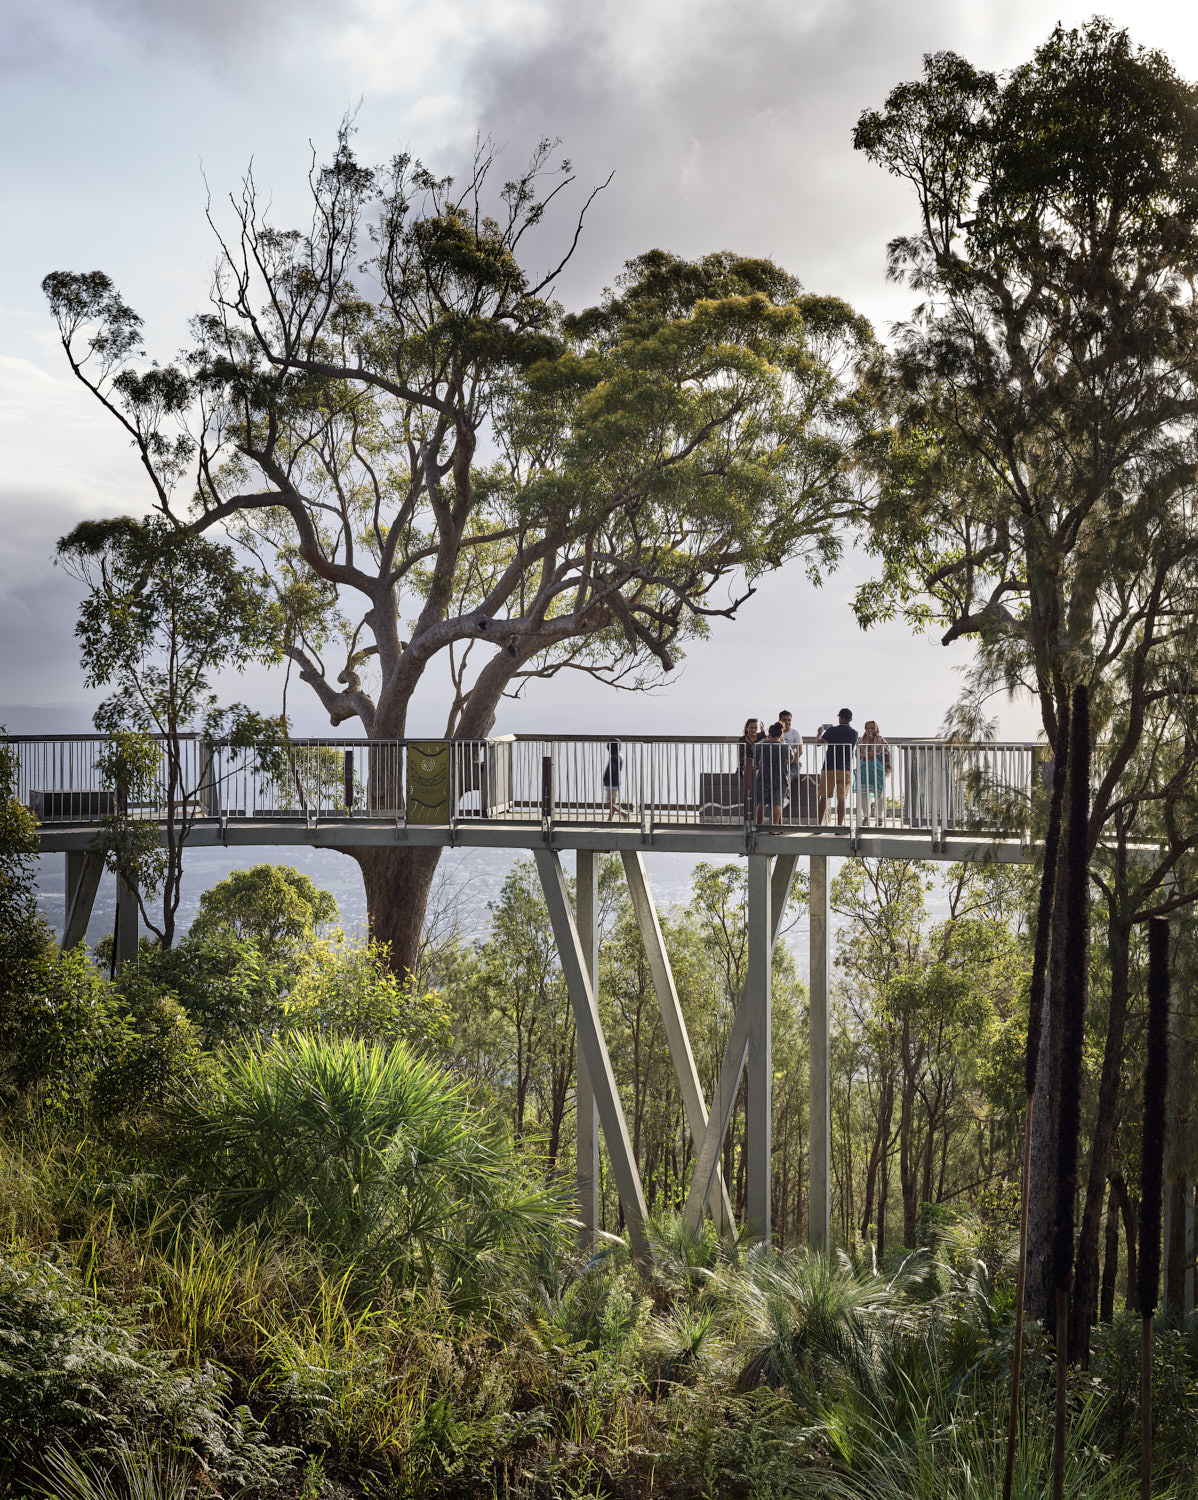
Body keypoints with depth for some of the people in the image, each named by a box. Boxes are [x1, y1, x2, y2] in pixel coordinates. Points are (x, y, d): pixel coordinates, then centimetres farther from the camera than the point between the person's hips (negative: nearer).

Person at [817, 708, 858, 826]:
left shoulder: (832, 730, -8)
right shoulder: (854, 733, 3)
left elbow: (818, 742, 1)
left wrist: (820, 732, 23)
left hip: (830, 768, -2)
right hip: (846, 770, 2)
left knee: (824, 797, 5)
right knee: (841, 798, 3)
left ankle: (818, 824, 7)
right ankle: (840, 825, -2)